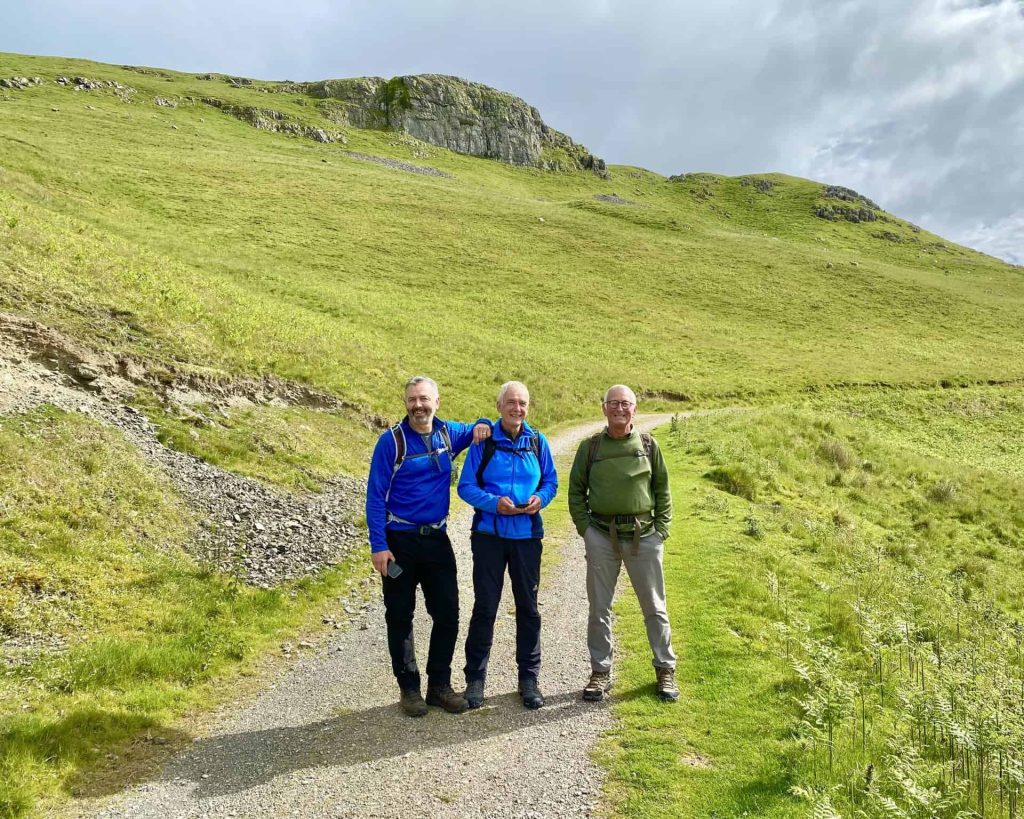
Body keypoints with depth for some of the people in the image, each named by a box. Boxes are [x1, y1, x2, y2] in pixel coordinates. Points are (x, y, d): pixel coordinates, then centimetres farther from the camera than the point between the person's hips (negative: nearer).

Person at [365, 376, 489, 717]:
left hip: (437, 539, 4)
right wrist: (378, 546, -16)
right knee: (400, 617, 6)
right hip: (399, 542, -4)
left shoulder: (448, 433, 3)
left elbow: (479, 429, 23)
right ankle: (409, 688, 21)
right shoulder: (391, 440, -10)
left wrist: (482, 426, -3)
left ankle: (439, 685, 22)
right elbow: (375, 496, -10)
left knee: (447, 614, 6)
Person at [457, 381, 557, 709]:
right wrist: (494, 502, -21)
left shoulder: (537, 442, 2)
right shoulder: (483, 441, -5)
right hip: (489, 534, -2)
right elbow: (466, 486, -5)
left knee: (528, 607, 11)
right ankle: (475, 678, 19)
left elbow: (551, 481, 10)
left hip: (527, 535, 2)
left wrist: (540, 499, -12)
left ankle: (529, 677, 25)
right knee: (484, 607, 5)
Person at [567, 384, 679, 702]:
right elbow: (575, 491, 7)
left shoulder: (648, 444, 3)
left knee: (654, 606, 10)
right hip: (601, 536, 0)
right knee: (599, 607, 8)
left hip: (644, 536, 0)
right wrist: (585, 528, -3)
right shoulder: (590, 447, 3)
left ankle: (665, 670, 26)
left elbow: (663, 489, 8)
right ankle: (600, 672, 23)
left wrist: (661, 529, 0)